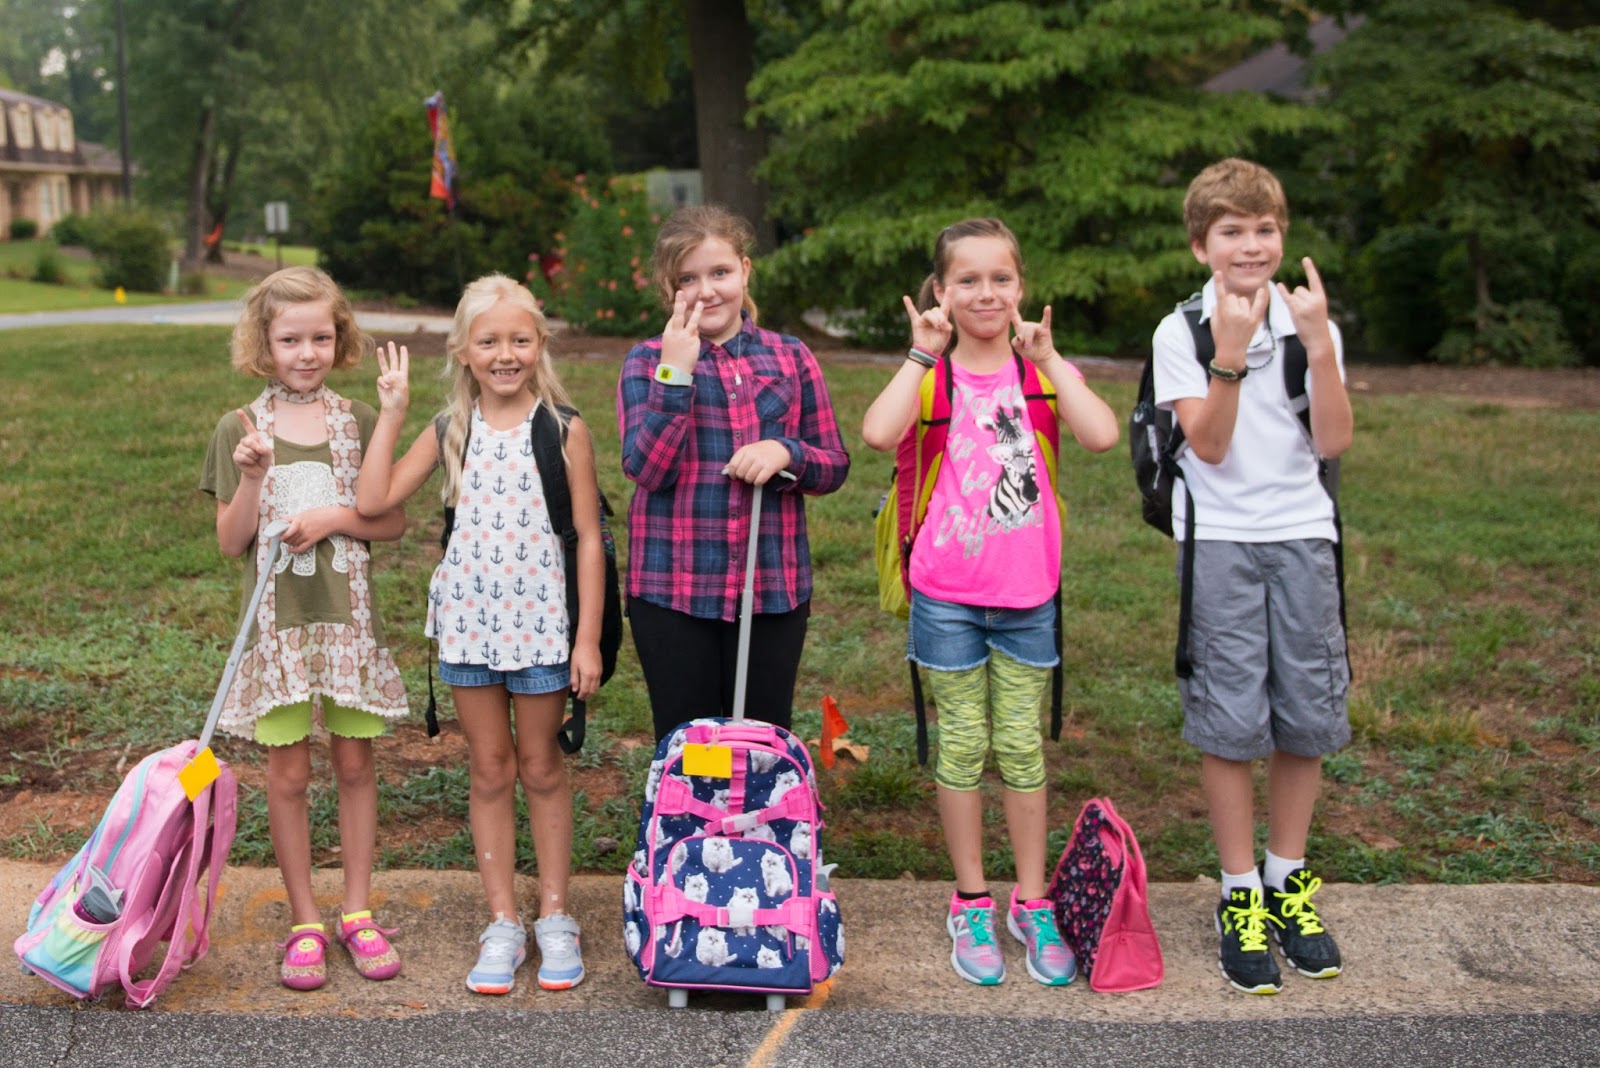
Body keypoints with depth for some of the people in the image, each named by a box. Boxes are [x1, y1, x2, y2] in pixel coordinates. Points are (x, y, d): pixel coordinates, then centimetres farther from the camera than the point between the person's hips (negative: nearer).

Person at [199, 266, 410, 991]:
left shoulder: (359, 422, 2)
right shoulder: (241, 430, 0)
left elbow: (394, 522, 4)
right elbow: (232, 542, -2)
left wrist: (334, 517, -12)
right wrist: (252, 480, -17)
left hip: (348, 617, 1)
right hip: (278, 623, -1)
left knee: (355, 764, 7)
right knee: (287, 773, 4)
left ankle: (357, 911, 19)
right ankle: (304, 922, 17)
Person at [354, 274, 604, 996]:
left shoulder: (564, 430, -5)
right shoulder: (450, 433, 3)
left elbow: (589, 536, -5)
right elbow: (373, 501, -3)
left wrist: (588, 638, -8)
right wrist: (391, 412, -4)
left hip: (542, 623, -2)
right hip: (469, 619, 3)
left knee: (541, 768, 9)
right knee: (490, 772, 10)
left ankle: (555, 917, 23)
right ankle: (502, 924, 20)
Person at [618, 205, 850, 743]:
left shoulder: (790, 358, 5)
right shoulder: (647, 362, 0)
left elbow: (834, 467, 7)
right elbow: (646, 469, -12)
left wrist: (786, 453, -13)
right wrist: (676, 373, -18)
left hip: (774, 588, 2)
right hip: (673, 591, -1)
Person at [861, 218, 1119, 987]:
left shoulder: (1043, 369, 1)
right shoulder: (934, 374, -3)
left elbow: (1101, 435, -19)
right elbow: (879, 433, -25)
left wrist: (1046, 357, -14)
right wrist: (923, 353, -17)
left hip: (1027, 593, 1)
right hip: (946, 594, -1)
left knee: (1022, 746, 9)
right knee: (962, 745, 8)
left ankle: (1032, 904, 23)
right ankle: (970, 904, 22)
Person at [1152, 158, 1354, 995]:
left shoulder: (1307, 321, 3)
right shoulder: (1181, 333, -3)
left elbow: (1333, 442, -6)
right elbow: (1209, 446, -12)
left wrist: (1318, 345, -17)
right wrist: (1229, 356, -24)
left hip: (1302, 534, 3)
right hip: (1219, 540, -2)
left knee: (1306, 714, 6)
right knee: (1230, 719, -1)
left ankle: (1288, 880, 23)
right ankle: (1240, 897, 12)